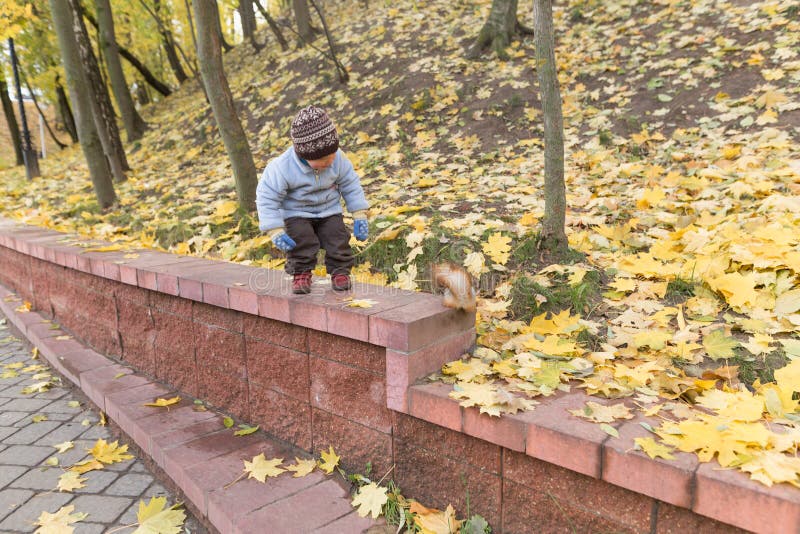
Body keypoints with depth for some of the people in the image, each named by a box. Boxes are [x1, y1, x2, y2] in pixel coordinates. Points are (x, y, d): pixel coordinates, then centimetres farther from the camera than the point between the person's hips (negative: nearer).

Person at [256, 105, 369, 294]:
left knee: (338, 238, -11)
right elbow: (267, 197, -20)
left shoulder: (338, 159, -18)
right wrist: (275, 231, -24)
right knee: (301, 240, -21)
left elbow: (351, 185, -2)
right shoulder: (283, 167, -28)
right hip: (297, 213, -2)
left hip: (329, 211, 3)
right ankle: (301, 273, 3)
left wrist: (360, 216, -6)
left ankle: (340, 270, 12)